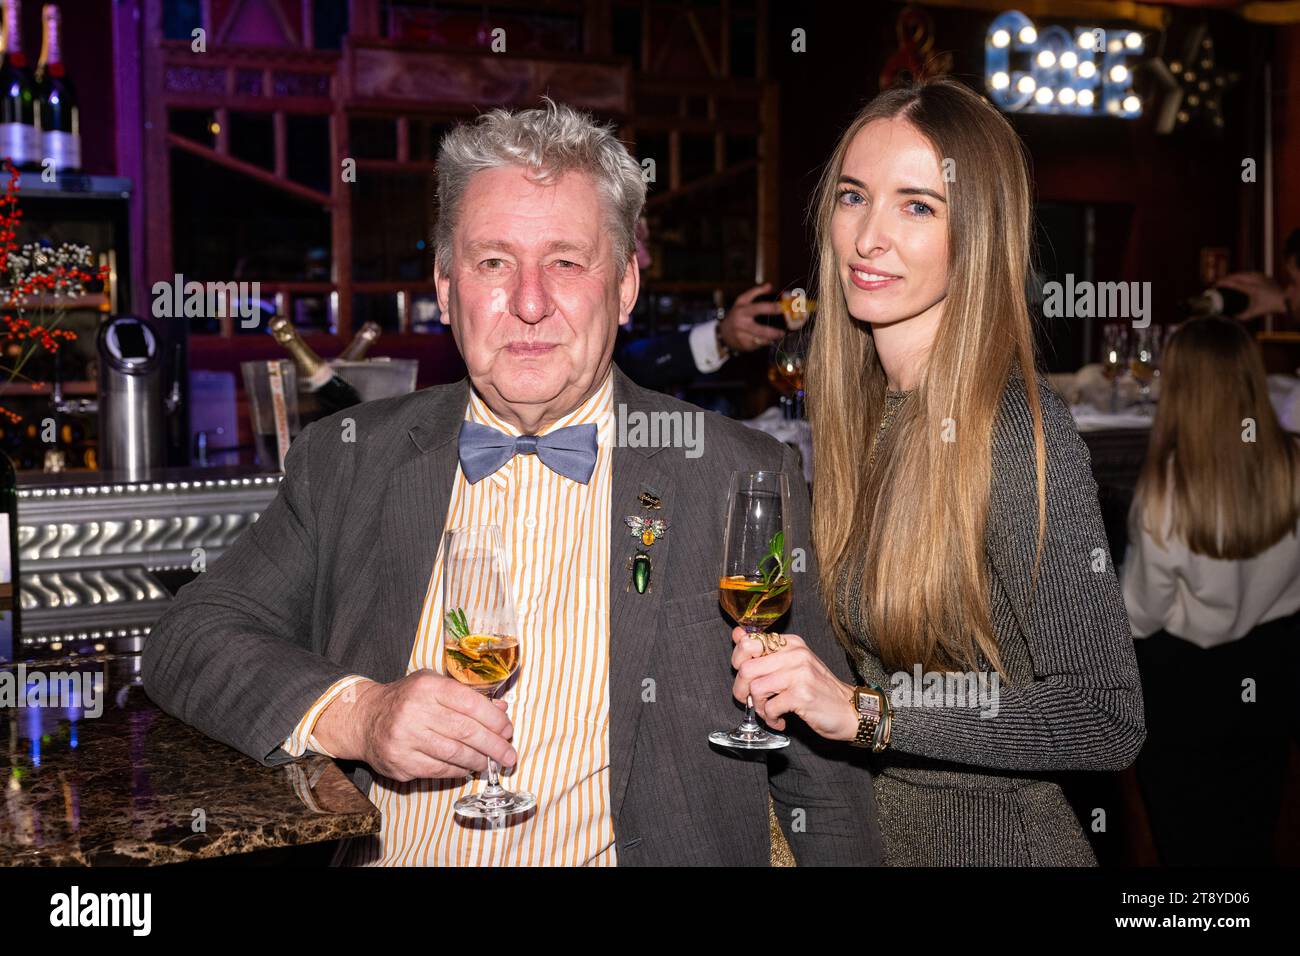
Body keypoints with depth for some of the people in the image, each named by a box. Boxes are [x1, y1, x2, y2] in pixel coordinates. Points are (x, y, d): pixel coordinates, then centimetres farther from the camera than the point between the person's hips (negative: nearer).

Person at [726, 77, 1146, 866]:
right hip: (867, 822, 7)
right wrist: (785, 667, -6)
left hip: (989, 836, -6)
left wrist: (862, 710, -28)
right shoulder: (859, 412, -2)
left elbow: (1109, 721, -23)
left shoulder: (1022, 432, -22)